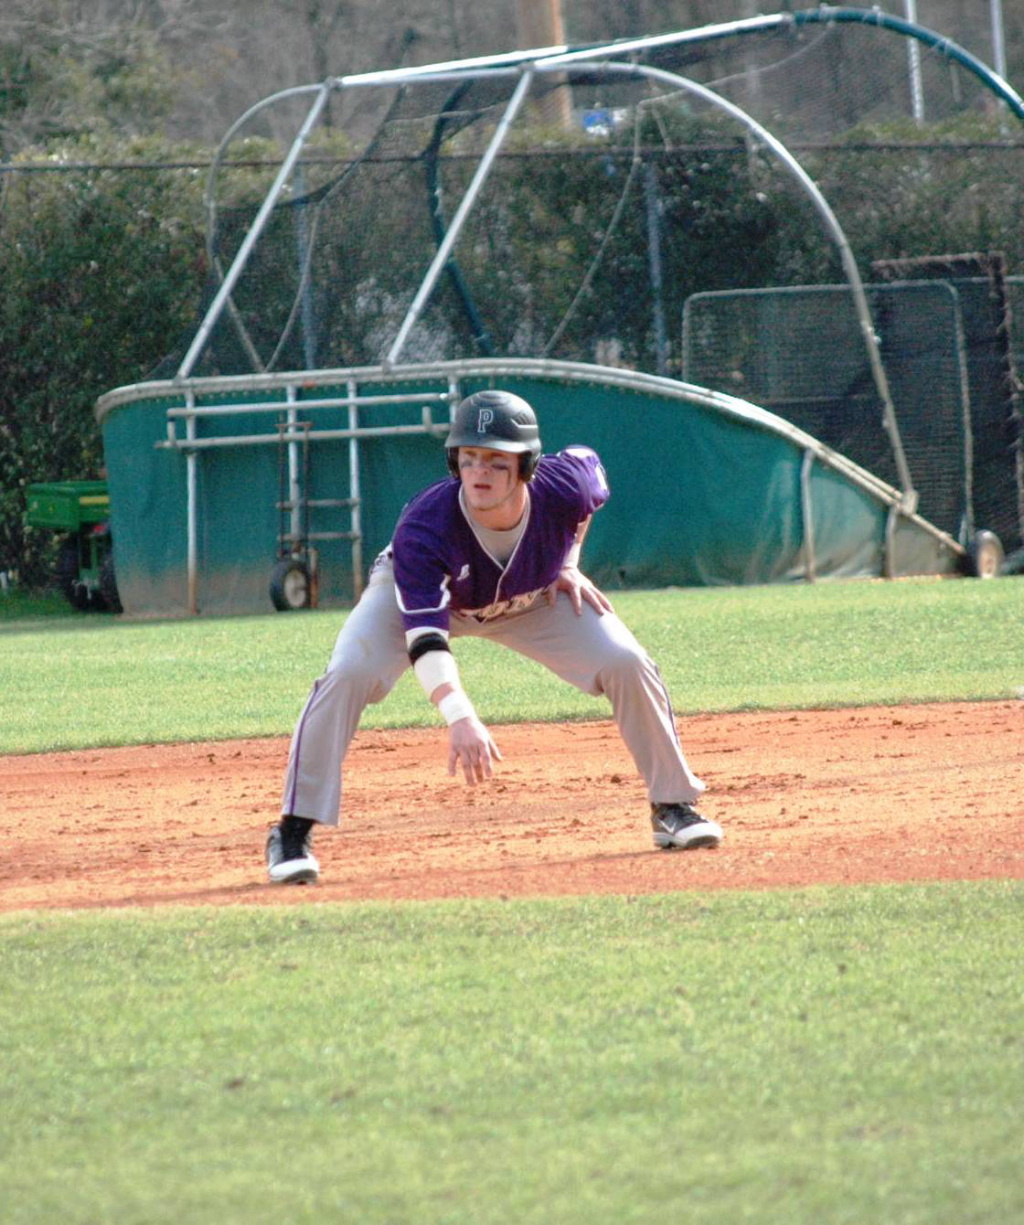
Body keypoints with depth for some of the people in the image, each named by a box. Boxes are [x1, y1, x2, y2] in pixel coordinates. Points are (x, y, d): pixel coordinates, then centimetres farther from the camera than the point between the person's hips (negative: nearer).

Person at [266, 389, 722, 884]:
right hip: (422, 594, -3)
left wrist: (567, 565, -6)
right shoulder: (423, 527, -41)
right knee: (348, 675, -28)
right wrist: (459, 717, -63)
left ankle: (673, 806, 7)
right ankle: (294, 832, -18)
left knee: (627, 665, -14)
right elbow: (424, 637, -48)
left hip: (531, 599, 3)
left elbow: (590, 464, -3)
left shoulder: (565, 486, -31)